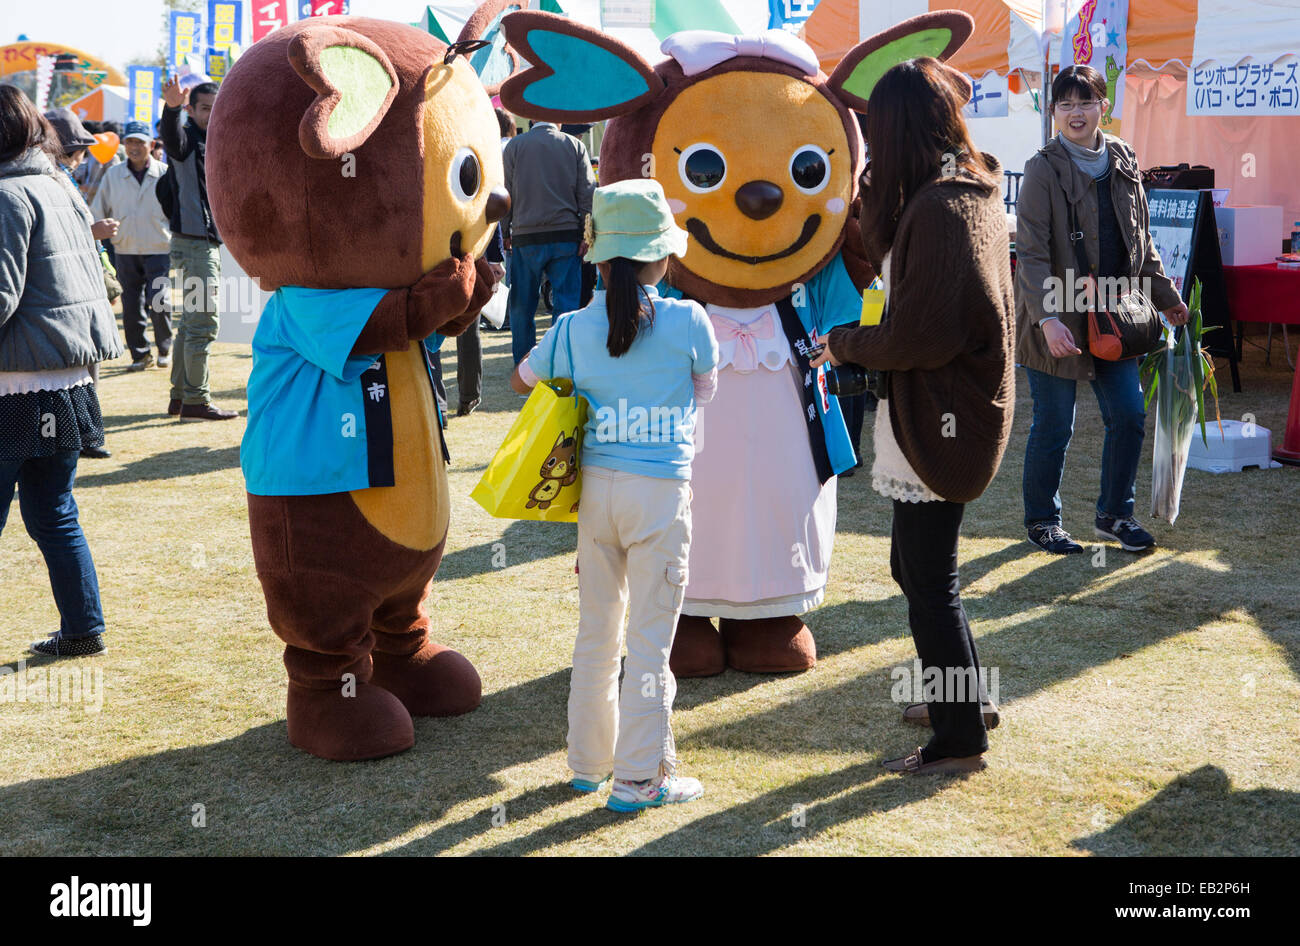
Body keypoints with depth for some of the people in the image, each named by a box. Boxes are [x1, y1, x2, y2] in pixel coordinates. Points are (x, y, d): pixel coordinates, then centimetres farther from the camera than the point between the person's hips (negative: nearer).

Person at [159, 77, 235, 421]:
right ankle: (195, 400, -7)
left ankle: (180, 396, 22)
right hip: (193, 241, -10)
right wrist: (171, 107, -53)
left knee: (192, 321, 14)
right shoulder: (187, 137, -10)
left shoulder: (214, 143, 18)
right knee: (203, 322, -10)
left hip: (207, 241, 10)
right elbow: (171, 136, -35)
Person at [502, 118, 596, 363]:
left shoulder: (514, 146, 0)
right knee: (567, 302, 2)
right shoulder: (575, 145, 3)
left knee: (522, 306, 8)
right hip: (566, 234, 0)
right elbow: (587, 194, 0)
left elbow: (506, 193, 2)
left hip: (526, 236, 0)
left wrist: (505, 233, 10)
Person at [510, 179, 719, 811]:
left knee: (595, 631, 16)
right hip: (660, 495, -4)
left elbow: (522, 380, 18)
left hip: (596, 487, 4)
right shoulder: (687, 322, -8)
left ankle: (588, 762, 28)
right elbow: (706, 387, 10)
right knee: (650, 640, 4)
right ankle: (639, 778, 10)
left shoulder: (573, 329, -1)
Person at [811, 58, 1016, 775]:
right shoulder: (971, 191, 10)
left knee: (930, 580, 1)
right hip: (953, 410, 10)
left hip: (937, 416, -10)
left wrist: (843, 345, -8)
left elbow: (920, 334, -22)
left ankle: (959, 739, 12)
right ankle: (961, 697, 36)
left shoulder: (938, 209, -21)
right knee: (915, 564, 21)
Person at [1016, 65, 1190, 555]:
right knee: (1054, 426, 2)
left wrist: (1167, 298, 19)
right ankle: (1042, 520, 21)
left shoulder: (1122, 163, 7)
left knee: (1128, 415, 6)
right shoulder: (1044, 169, -11)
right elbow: (1031, 252, -17)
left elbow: (1140, 241, 17)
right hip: (1056, 317, -6)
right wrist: (1047, 318, -27)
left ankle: (1115, 514, 24)